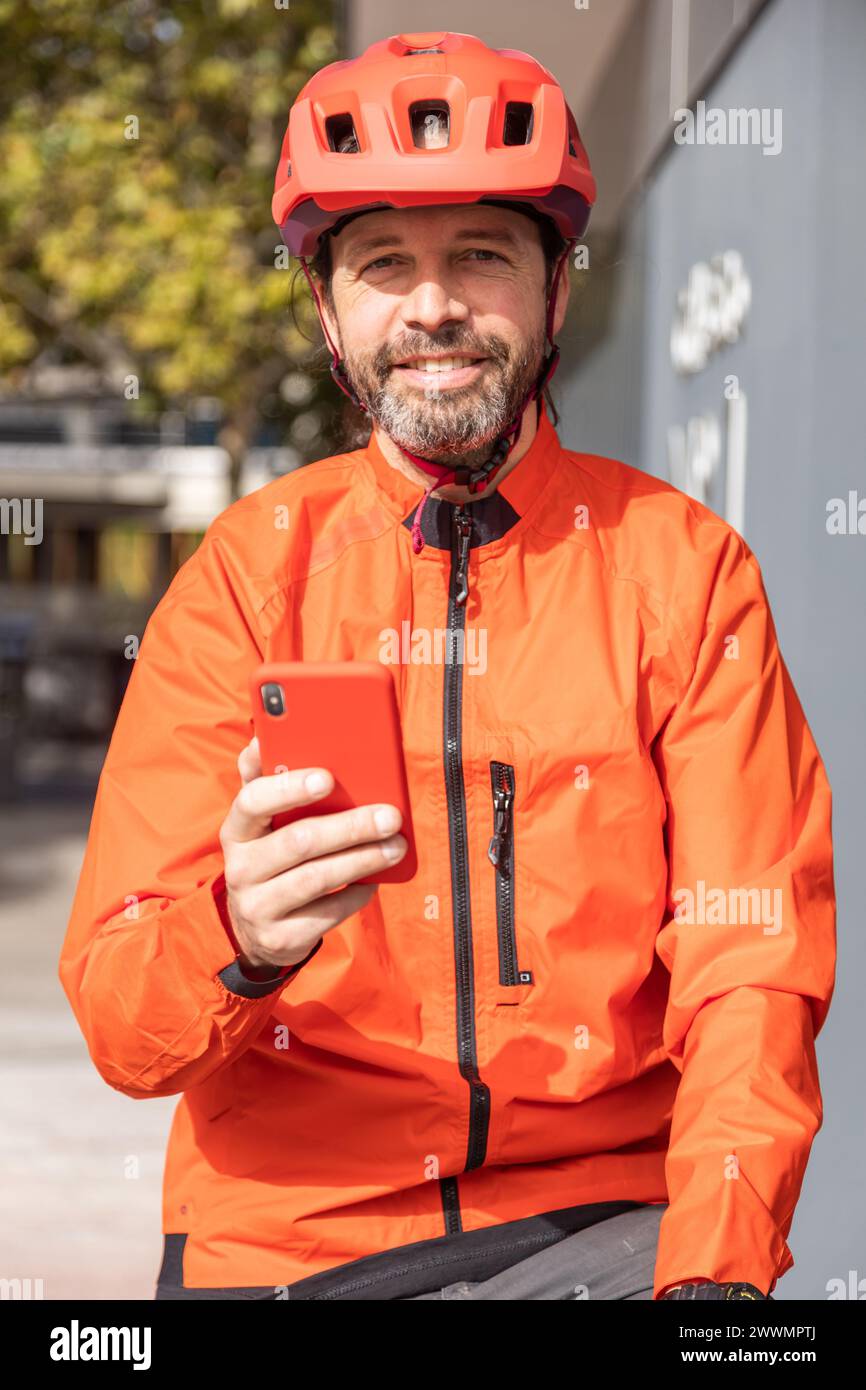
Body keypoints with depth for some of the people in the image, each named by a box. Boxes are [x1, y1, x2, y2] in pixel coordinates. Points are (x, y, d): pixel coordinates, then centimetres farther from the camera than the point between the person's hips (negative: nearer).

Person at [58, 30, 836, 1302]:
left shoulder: (680, 564, 6)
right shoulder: (246, 573, 5)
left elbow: (751, 963, 1)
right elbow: (121, 1024, -2)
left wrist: (712, 1267, -16)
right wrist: (236, 938, -25)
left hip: (604, 1216, 0)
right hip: (292, 1229, 0)